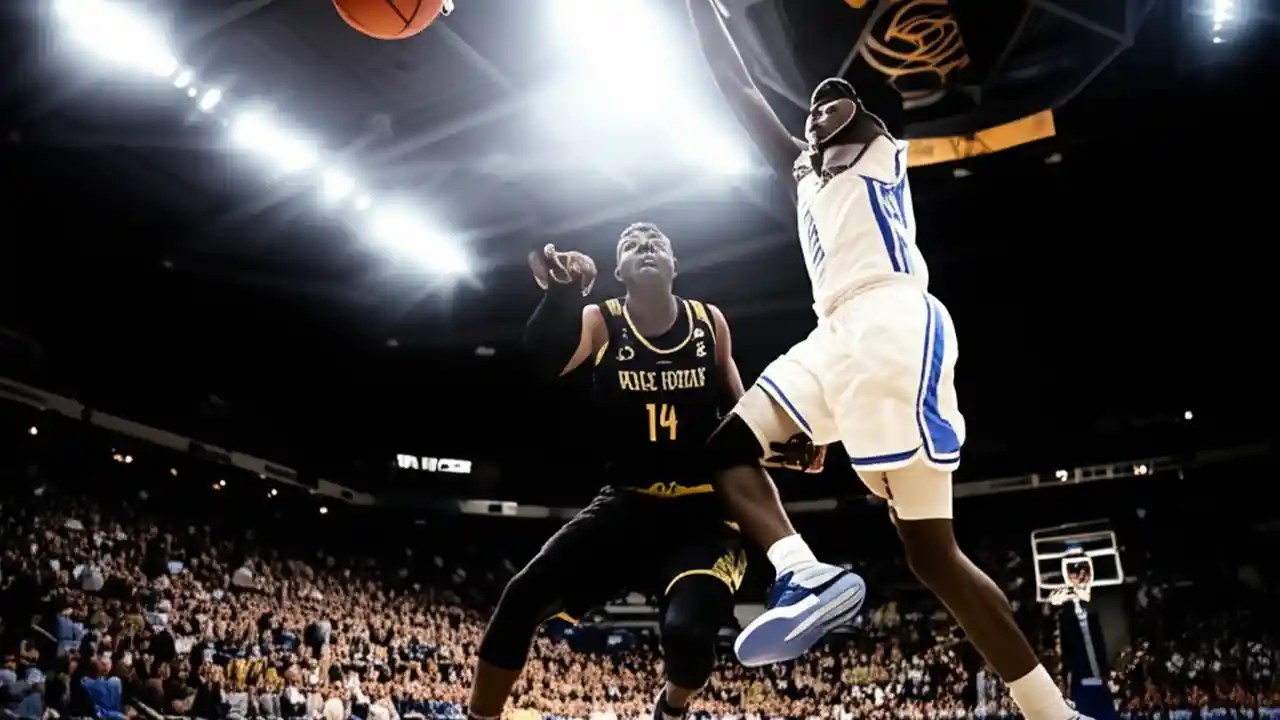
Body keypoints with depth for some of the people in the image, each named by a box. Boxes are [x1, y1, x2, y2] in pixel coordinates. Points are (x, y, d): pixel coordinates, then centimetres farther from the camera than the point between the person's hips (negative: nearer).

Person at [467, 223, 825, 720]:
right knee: (521, 600, -13)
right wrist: (560, 293, -44)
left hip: (703, 510, 0)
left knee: (687, 630, -23)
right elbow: (545, 363, -26)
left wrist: (782, 446, -8)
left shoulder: (710, 323, 1)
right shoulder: (600, 323, -4)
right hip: (628, 504, 1)